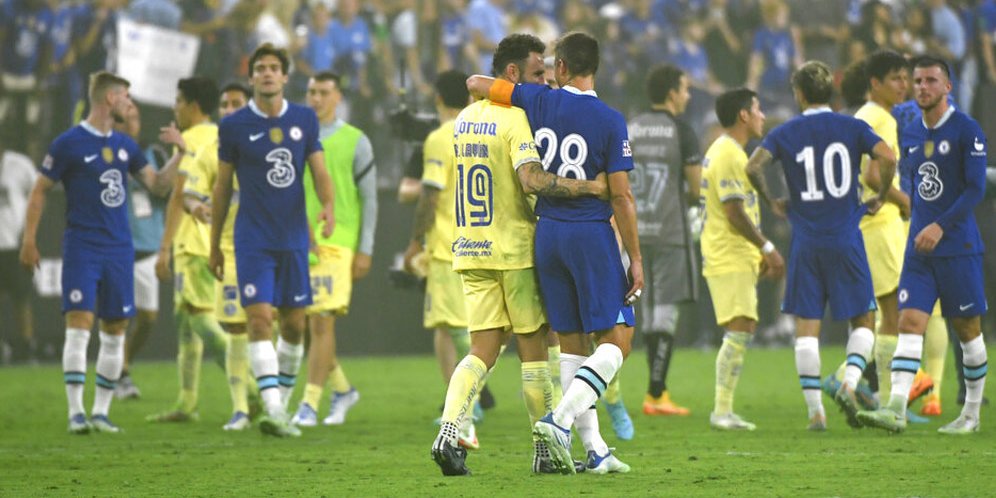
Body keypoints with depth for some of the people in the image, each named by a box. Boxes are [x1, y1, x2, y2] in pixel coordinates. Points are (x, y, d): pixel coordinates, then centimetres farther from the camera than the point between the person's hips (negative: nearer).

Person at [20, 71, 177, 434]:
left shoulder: (125, 145, 12)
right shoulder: (69, 143, -4)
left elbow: (157, 185, 16)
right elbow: (40, 191, 0)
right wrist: (29, 240, -5)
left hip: (119, 250, 6)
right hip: (82, 249, -6)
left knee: (115, 331, 4)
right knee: (79, 325, -13)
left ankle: (101, 411, 11)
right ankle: (76, 412, -12)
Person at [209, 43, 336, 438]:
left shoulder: (305, 120, 5)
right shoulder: (234, 126, -1)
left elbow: (320, 172, 4)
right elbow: (222, 186, 6)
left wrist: (328, 206, -17)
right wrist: (214, 244, 8)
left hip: (294, 237, 3)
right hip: (253, 239, -3)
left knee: (294, 323, 6)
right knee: (260, 318, -15)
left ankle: (281, 399, 23)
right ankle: (273, 410, -20)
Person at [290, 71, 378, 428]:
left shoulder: (355, 142, 3)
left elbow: (369, 199, 3)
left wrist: (365, 250, -3)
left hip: (336, 244, -4)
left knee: (322, 322, -11)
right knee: (299, 324, 3)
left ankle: (310, 405, -10)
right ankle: (342, 389, 21)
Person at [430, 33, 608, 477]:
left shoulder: (464, 119, 12)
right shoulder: (515, 119, -13)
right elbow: (533, 179, -27)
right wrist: (589, 187, -24)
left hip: (470, 250, 6)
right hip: (515, 249, -6)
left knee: (483, 351, 4)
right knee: (534, 349, 5)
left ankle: (448, 435, -17)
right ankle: (546, 451, 10)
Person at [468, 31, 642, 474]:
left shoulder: (538, 101, 0)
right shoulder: (610, 121, -8)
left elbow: (475, 84, 11)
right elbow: (621, 196, -9)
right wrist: (636, 259, -4)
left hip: (547, 234, 5)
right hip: (592, 235, -5)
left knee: (572, 344, 9)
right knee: (617, 341, -1)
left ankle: (594, 449, 8)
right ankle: (560, 420, -19)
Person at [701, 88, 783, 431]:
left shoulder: (729, 152, 19)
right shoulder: (728, 155, -15)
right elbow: (734, 212, -20)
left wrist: (761, 251, 22)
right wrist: (768, 248, -16)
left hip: (737, 258, 11)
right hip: (730, 260, -11)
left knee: (742, 331, 10)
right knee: (739, 331, -14)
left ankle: (724, 409, 11)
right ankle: (722, 410, -14)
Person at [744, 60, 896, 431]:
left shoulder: (786, 133, 3)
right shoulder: (852, 128, 2)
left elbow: (753, 166, -9)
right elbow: (887, 157, -12)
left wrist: (771, 202, 6)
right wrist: (881, 198, 3)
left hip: (806, 244, 0)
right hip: (846, 240, 0)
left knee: (806, 326, 4)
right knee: (863, 320, 10)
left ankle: (815, 410, -1)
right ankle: (850, 382, -14)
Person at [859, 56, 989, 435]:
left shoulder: (967, 131, -7)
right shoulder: (909, 137, 12)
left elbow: (975, 188, -13)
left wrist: (941, 227, -21)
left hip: (958, 247, -5)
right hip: (919, 248, 5)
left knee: (968, 329, 4)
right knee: (909, 322, -9)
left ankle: (972, 413, 14)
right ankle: (897, 409, -20)